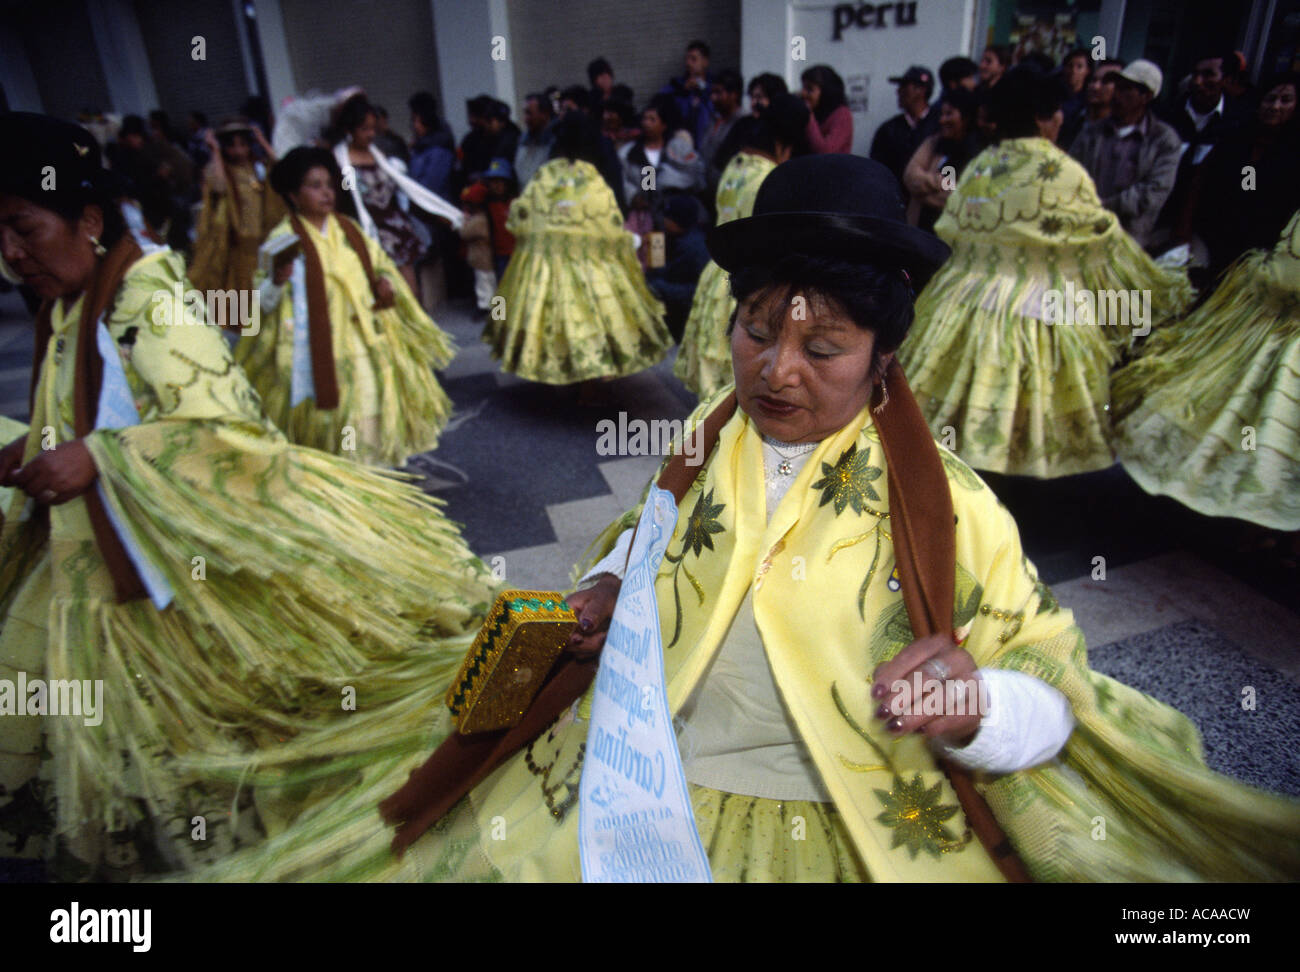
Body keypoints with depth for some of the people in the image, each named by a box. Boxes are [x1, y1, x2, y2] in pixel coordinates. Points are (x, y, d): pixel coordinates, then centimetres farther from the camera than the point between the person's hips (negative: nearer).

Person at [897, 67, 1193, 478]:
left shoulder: (977, 167, 4)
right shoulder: (1062, 173, -11)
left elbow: (949, 239, 11)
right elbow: (1103, 241, -3)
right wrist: (1166, 288, 11)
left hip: (967, 309, 6)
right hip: (1039, 318, -5)